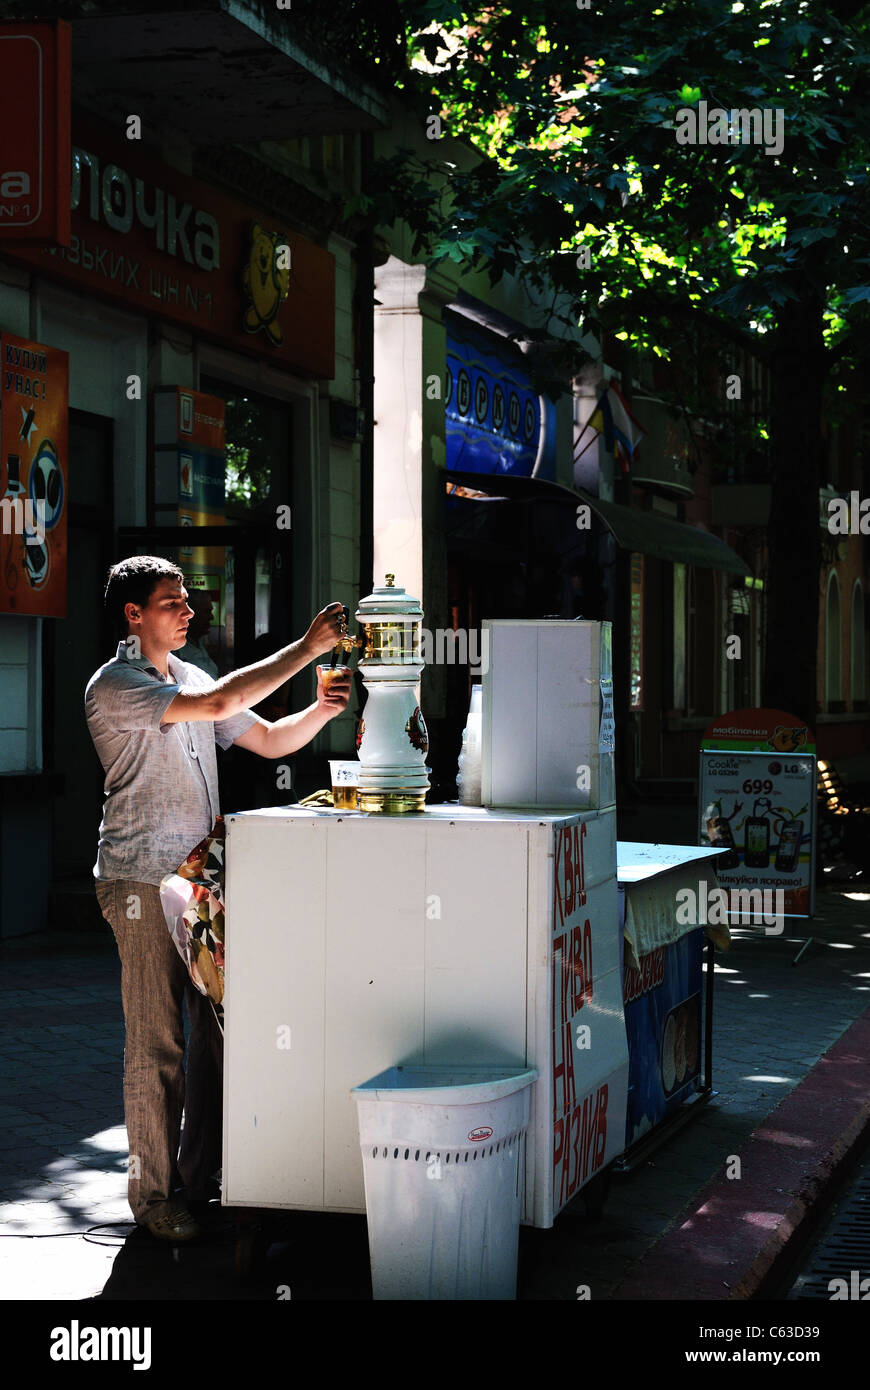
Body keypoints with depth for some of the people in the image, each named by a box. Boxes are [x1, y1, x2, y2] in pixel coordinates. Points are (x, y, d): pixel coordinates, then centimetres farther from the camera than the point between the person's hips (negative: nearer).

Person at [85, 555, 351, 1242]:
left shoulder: (191, 679, 16)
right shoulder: (113, 686, -10)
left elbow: (269, 739, 17)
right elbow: (217, 705, -22)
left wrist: (320, 711, -4)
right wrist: (305, 649, -19)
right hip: (142, 882, -7)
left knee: (217, 1030, 7)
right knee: (157, 1044, -3)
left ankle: (200, 1175, 19)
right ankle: (152, 1193, 7)